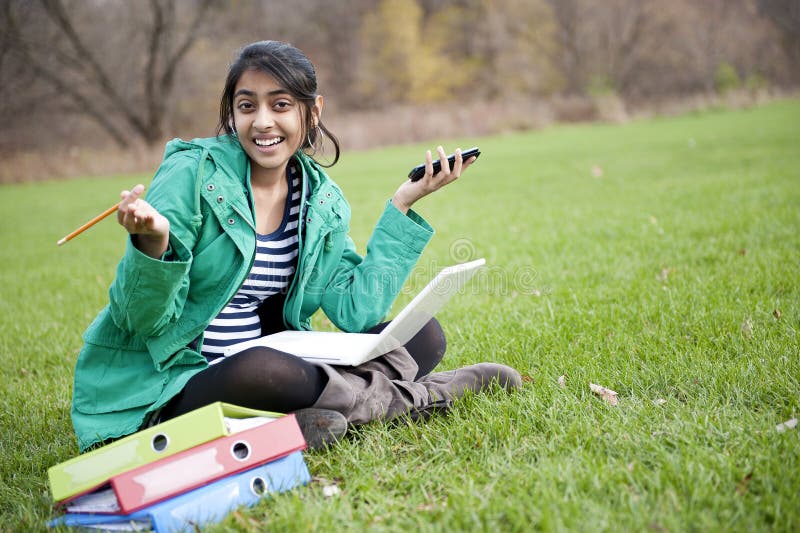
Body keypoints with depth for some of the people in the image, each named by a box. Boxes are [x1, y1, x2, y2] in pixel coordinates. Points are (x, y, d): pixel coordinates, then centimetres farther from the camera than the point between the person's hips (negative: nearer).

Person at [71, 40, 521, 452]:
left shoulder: (323, 201, 4)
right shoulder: (192, 174, -13)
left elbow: (356, 311, -4)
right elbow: (143, 321, -14)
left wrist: (402, 205, -2)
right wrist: (153, 244, -35)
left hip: (267, 363, 6)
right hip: (164, 387, -5)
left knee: (424, 335, -4)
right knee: (261, 370, -38)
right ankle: (424, 393, -17)